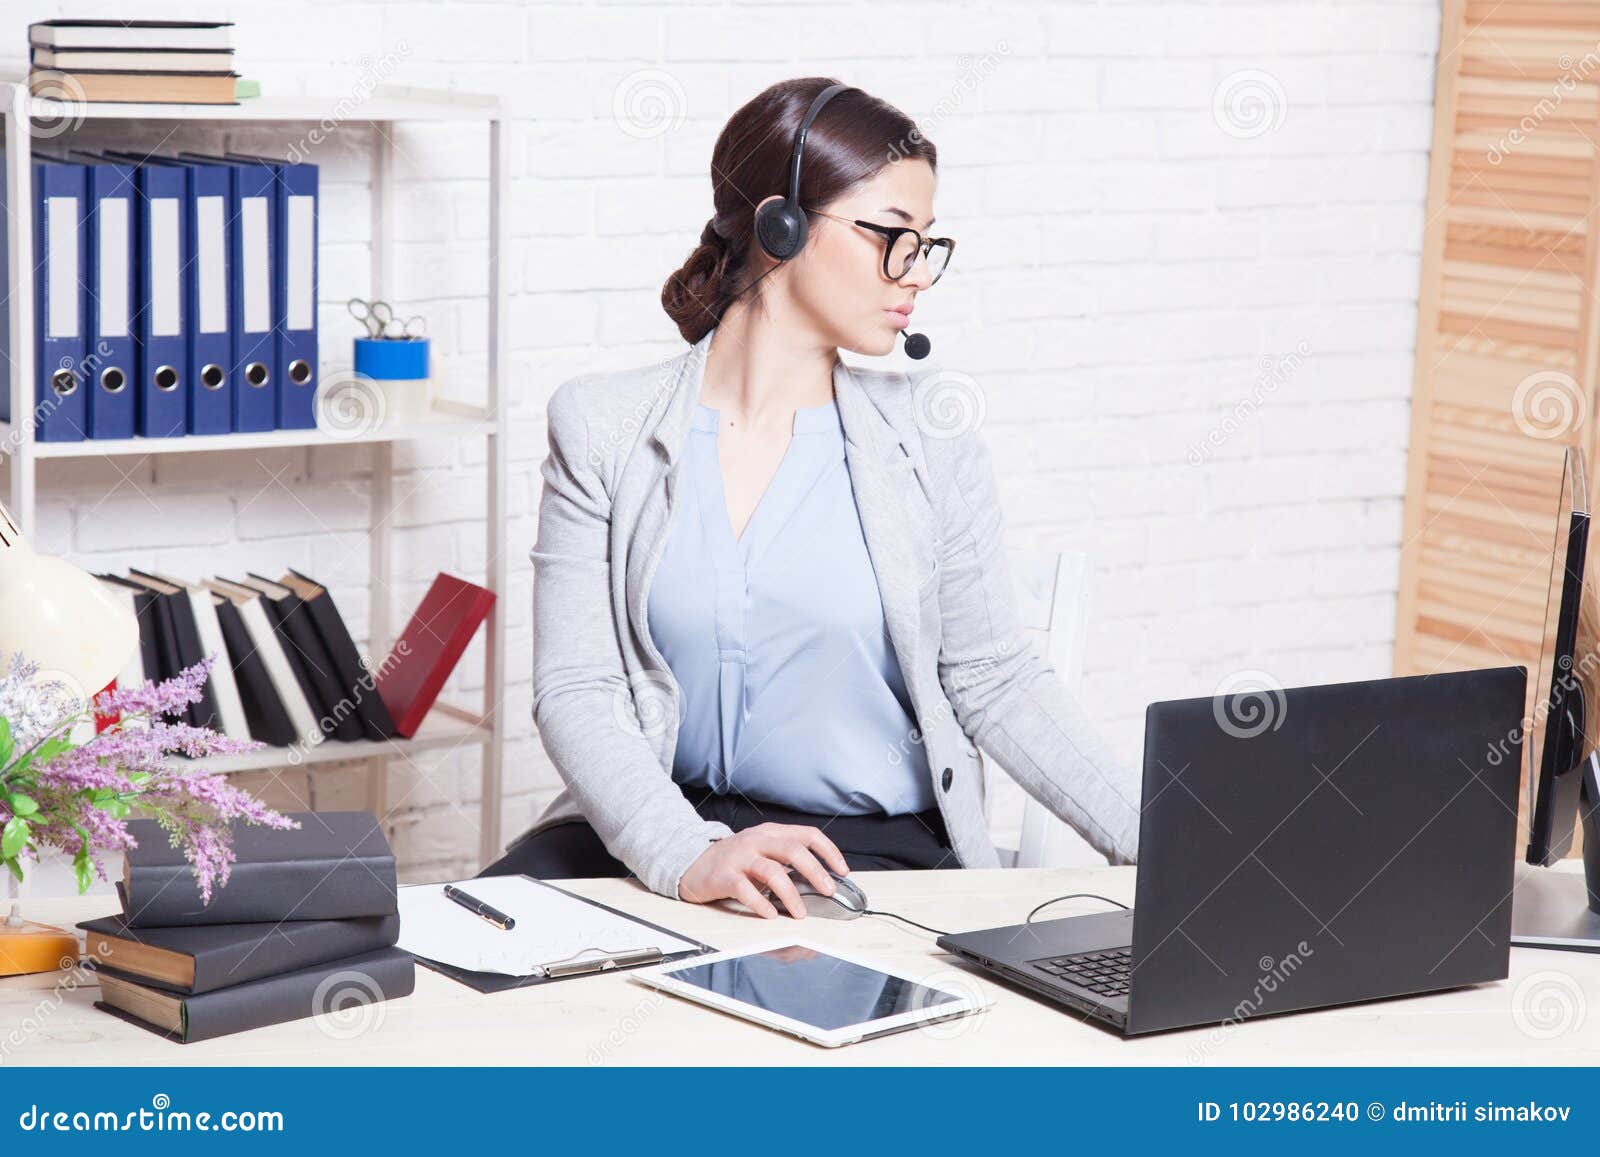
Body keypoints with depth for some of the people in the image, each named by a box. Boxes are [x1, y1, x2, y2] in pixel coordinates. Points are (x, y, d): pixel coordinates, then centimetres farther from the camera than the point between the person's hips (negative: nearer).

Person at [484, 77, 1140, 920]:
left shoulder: (924, 434, 5)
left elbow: (995, 682, 8)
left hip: (884, 847, 0)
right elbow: (576, 692, -6)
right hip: (659, 839, 0)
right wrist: (687, 856, -24)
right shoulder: (603, 429, 1)